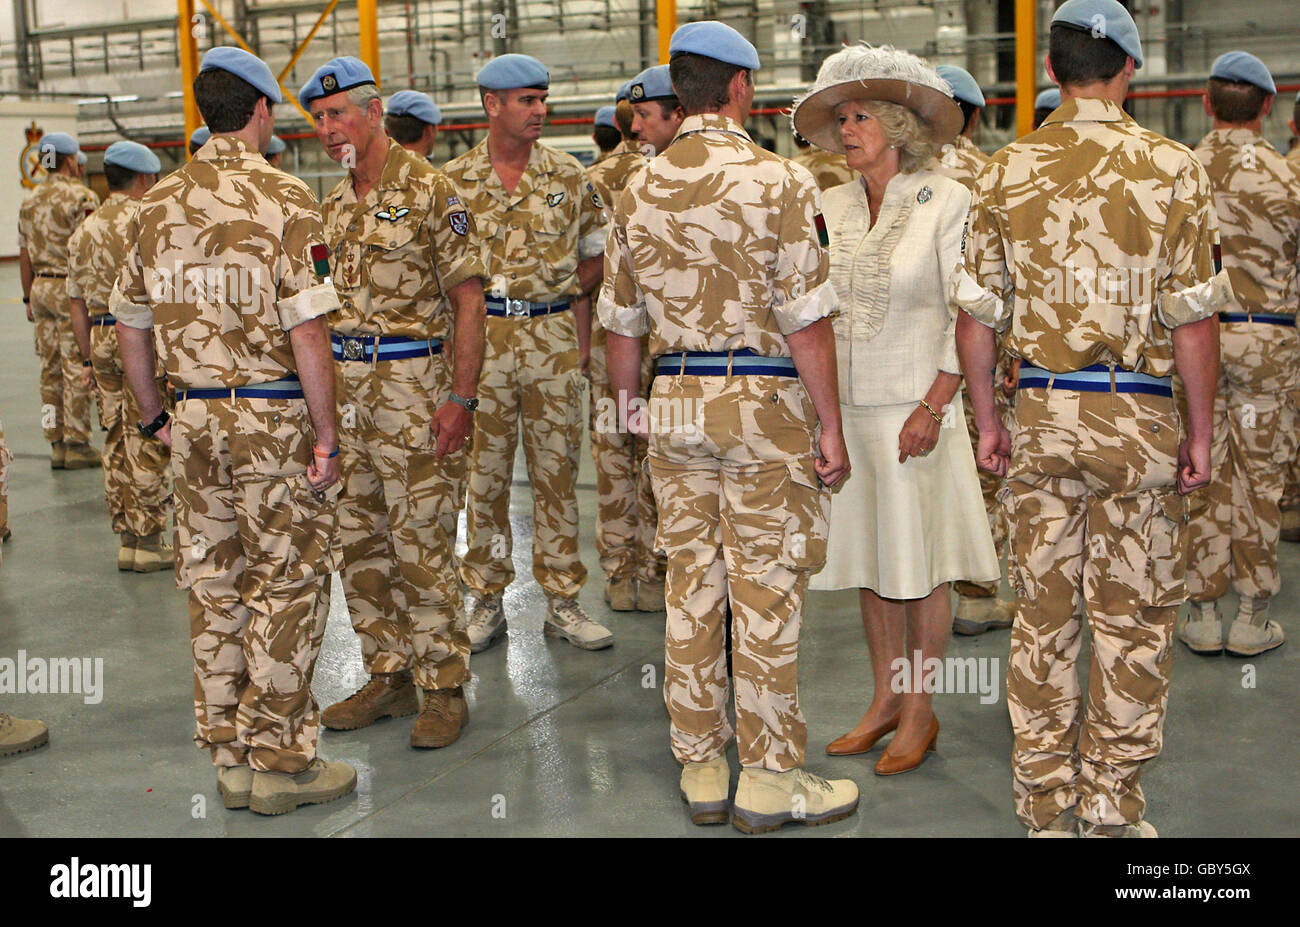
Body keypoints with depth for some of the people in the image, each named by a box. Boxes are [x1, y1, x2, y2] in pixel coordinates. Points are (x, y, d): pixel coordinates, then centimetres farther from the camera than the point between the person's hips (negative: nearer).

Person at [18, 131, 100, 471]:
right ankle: (77, 445, -2)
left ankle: (56, 444, 12)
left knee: (50, 370, 9)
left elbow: (25, 256, 15)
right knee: (77, 370, -3)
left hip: (41, 287, 7)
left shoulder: (29, 202, 12)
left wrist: (29, 297, 21)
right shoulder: (81, 197, -10)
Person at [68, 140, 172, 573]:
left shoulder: (84, 230, 12)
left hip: (101, 339, 7)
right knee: (148, 444, -2)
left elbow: (77, 302, 14)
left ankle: (127, 538, 17)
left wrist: (88, 359, 19)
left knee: (116, 441, 12)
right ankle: (148, 541, 2)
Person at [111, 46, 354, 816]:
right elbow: (307, 330, -16)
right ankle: (278, 762, 9)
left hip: (194, 419, 6)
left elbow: (131, 325, 12)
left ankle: (230, 759, 21)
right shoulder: (284, 198, -11)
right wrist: (326, 433, -12)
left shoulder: (159, 203, 7)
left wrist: (155, 414, 22)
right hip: (274, 416, -6)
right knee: (287, 587, 4)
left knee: (214, 589, 12)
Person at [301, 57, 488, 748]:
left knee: (421, 546, -3)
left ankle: (443, 689, 9)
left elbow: (468, 299, -9)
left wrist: (461, 397, -15)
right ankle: (387, 676, 24)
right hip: (343, 385, 7)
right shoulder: (332, 206, 14)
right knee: (357, 542, 11)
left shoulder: (428, 191, -7)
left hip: (412, 385, -7)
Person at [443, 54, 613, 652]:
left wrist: (581, 339, 1)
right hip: (481, 335, -1)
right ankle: (487, 602, 16)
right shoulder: (453, 179, 3)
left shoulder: (568, 175, 6)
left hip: (554, 335, 1)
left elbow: (592, 260, 11)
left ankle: (563, 602, 14)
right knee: (485, 473, 5)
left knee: (557, 471, 5)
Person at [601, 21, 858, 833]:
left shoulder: (640, 191, 6)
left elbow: (622, 323, 10)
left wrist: (631, 404, 22)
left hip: (674, 401, 5)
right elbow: (807, 320, -13)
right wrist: (830, 426, -7)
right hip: (762, 400, -5)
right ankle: (770, 777, 9)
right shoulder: (779, 181, -10)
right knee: (766, 591, 1)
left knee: (691, 585, 10)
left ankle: (701, 769, 19)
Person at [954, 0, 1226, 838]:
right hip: (1138, 419, -3)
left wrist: (988, 422, 11)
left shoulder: (1007, 173, 2)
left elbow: (977, 314, 2)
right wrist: (1200, 434, 0)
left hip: (1042, 414, 3)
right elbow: (1193, 320, -8)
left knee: (1045, 611, 11)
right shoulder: (1171, 168, -6)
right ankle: (1111, 800, 16)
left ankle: (1046, 798, 21)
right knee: (1133, 615, 8)